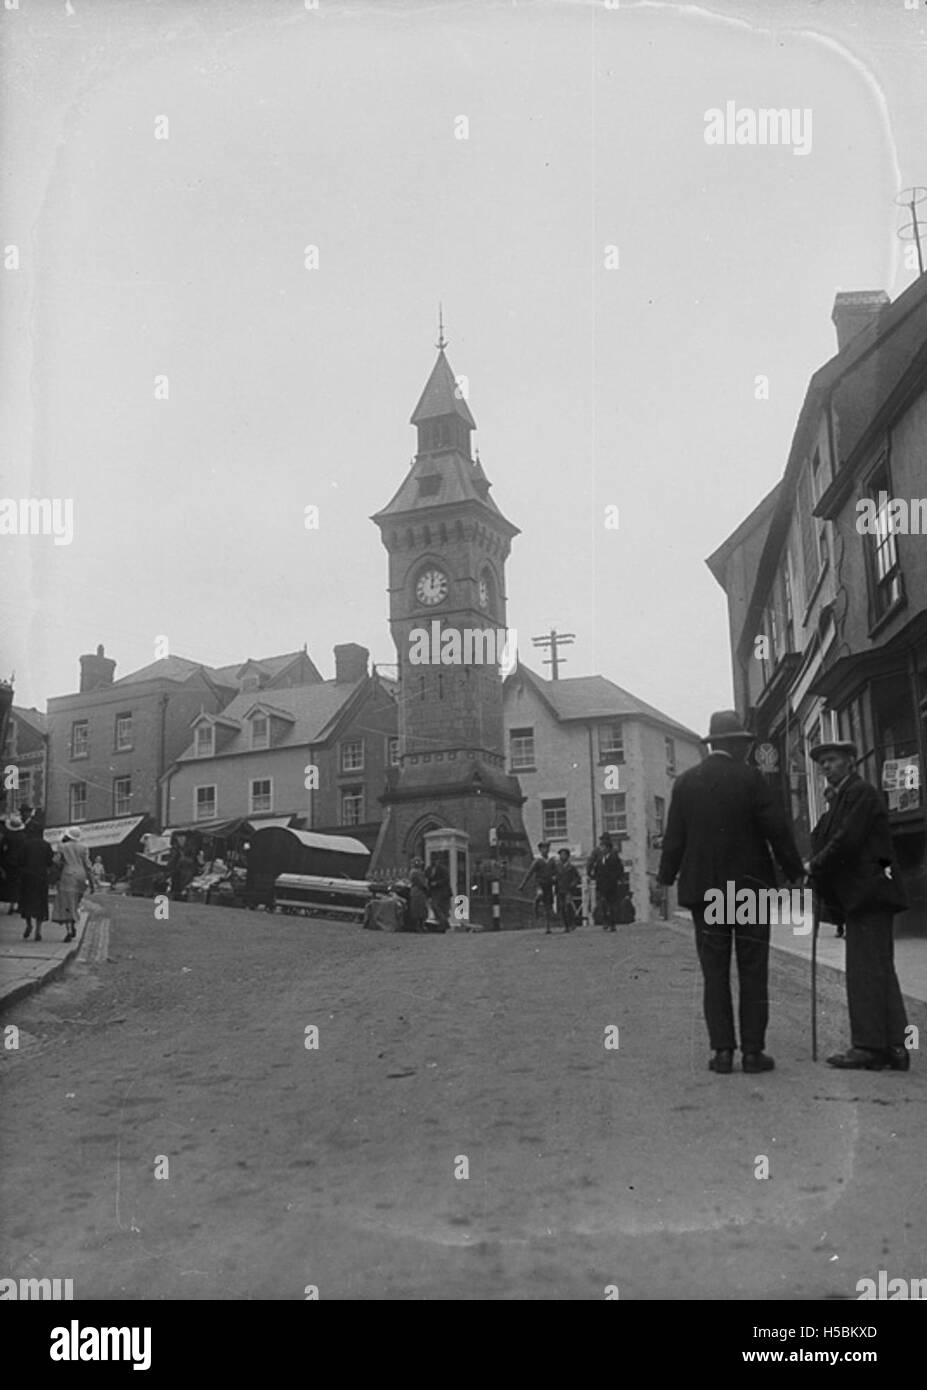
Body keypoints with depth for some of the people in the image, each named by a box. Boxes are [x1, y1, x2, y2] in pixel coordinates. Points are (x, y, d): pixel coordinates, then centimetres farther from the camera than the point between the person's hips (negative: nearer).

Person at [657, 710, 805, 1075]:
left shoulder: (685, 783, 2)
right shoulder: (748, 777, -6)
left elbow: (674, 837, 4)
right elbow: (777, 828, -7)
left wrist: (665, 878, 15)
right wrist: (795, 871, 3)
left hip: (703, 890, 2)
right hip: (750, 886, -2)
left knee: (715, 973, 6)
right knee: (753, 971, 5)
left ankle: (722, 1050, 4)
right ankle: (753, 1050, 5)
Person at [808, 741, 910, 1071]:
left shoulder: (861, 793, -10)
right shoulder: (841, 797, 21)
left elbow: (847, 840, -18)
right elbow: (824, 839, 17)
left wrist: (814, 867, -8)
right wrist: (815, 867, -1)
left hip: (868, 893, -10)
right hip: (860, 895, 10)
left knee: (867, 970, -8)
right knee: (878, 970, 11)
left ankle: (870, 1047, -5)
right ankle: (893, 1047, 16)